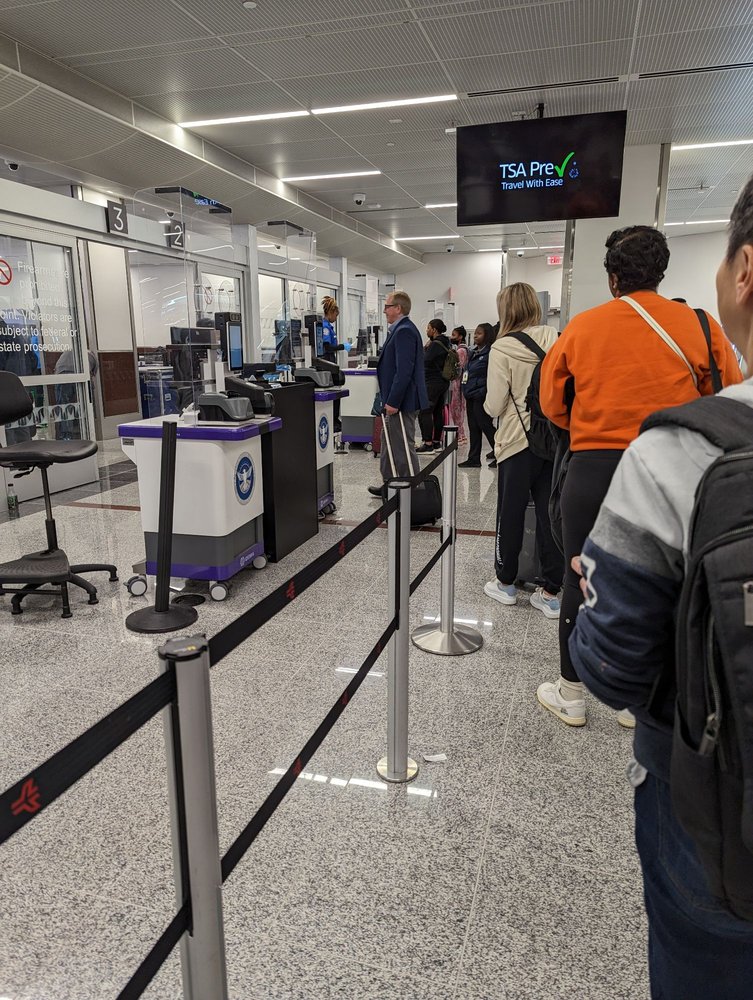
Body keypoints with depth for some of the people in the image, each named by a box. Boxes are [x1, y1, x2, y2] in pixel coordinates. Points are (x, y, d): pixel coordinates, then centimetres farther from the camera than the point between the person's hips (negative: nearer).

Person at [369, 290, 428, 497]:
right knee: (390, 444, 18)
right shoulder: (400, 329, 15)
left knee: (403, 448, -2)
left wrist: (393, 402, -24)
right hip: (397, 400, 11)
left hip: (402, 402, -11)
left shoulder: (404, 331, -18)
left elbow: (404, 371, -25)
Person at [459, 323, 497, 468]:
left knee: (485, 425, -4)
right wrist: (466, 389, 14)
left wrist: (483, 391, -20)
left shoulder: (491, 353, -12)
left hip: (481, 396, -9)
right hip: (471, 396, 9)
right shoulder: (474, 352, 16)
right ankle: (474, 459, 17)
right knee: (473, 427, 11)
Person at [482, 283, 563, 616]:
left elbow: (494, 406, -12)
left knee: (511, 514, 11)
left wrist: (489, 404, 9)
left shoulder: (502, 349, -11)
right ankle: (551, 593, 14)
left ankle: (505, 582, 25)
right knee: (550, 514, 8)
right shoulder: (556, 340, 0)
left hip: (518, 441, -3)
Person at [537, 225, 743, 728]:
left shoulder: (582, 327, -1)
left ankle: (571, 694, 25)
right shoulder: (698, 326, -3)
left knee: (582, 579, 12)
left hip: (592, 471, 0)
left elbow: (553, 401, 7)